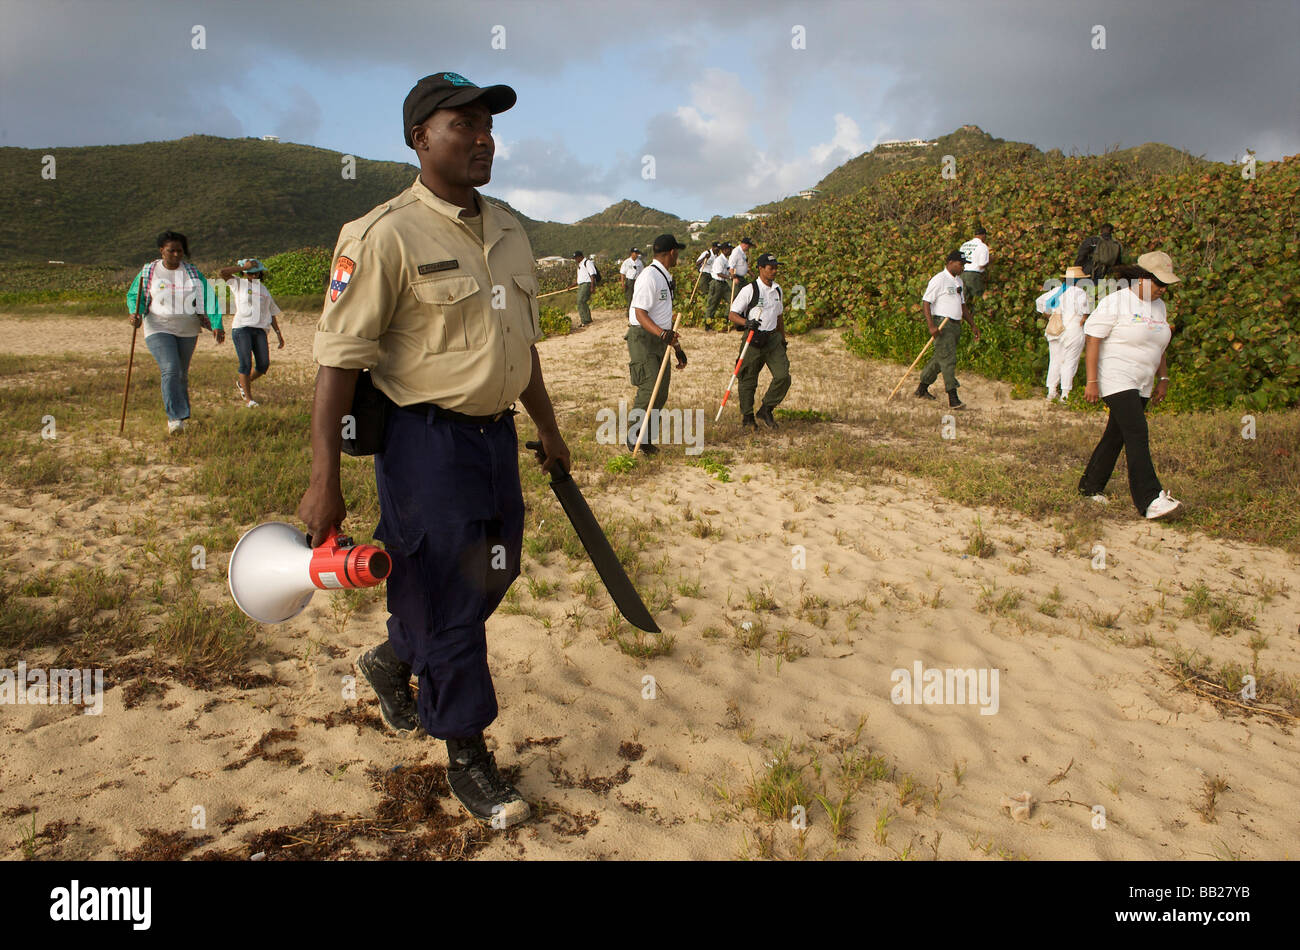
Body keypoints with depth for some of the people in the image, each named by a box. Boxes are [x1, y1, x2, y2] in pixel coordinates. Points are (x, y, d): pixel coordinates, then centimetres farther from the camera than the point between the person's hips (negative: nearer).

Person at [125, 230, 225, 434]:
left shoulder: (192, 272, 2)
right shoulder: (148, 272, 0)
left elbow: (208, 297, -3)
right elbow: (133, 295, 7)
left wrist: (216, 325, -16)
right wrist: (135, 313, -14)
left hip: (187, 331, 3)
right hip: (159, 329, -3)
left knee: (182, 374, 12)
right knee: (170, 370, -19)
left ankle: (180, 415, 29)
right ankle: (175, 418, -21)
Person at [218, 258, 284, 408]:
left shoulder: (264, 290, 24)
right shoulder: (239, 284, 13)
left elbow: (271, 313, 24)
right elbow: (223, 272, -3)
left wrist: (278, 333, 16)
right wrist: (244, 267, 1)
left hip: (260, 330, 4)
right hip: (241, 328, -4)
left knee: (263, 364, -5)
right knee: (246, 364, -11)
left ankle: (241, 383, 22)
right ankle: (248, 399, -5)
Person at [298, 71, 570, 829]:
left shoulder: (509, 232, 11)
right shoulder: (386, 235, -13)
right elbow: (340, 360, -16)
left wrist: (549, 431, 24)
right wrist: (325, 481, -19)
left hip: (496, 435, 8)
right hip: (427, 443, -8)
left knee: (490, 577, 18)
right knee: (447, 598, 3)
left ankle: (393, 662, 45)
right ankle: (467, 753, 22)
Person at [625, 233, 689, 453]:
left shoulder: (666, 278, 17)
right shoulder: (649, 277, -14)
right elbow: (640, 313, -21)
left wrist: (677, 346, 22)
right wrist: (662, 334, -36)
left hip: (660, 340, 9)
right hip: (643, 338, -9)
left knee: (661, 394, 7)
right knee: (649, 389, -15)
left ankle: (645, 440, 17)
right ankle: (633, 436, -1)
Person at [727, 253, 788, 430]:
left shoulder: (777, 289, 11)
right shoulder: (750, 290, -9)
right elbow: (732, 314, -9)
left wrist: (783, 339, 23)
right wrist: (746, 323, -27)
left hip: (773, 338, 5)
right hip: (753, 341, -5)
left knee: (783, 377, -7)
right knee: (748, 380, 2)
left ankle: (765, 410, 10)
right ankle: (747, 416, 19)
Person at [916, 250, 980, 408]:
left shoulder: (959, 281, 18)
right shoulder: (939, 279, -9)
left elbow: (963, 305, 26)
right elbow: (926, 302, -14)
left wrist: (973, 325, 21)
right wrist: (931, 326, -23)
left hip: (956, 324, 9)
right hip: (942, 325, -9)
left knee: (940, 358, 13)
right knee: (948, 359, -13)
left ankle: (922, 389, 25)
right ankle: (953, 398, -16)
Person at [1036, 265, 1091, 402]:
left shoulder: (1057, 291, 10)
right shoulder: (1079, 292, -8)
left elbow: (1040, 301, 16)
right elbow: (1083, 304, -28)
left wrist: (1050, 316, 17)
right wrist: (1082, 320, -14)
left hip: (1054, 332, 5)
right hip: (1073, 331, -5)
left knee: (1055, 361, 11)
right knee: (1070, 362, 1)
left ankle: (1051, 391, 13)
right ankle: (1065, 394, 1)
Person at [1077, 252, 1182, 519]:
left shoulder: (1158, 306, 14)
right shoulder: (1115, 302, -10)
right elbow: (1093, 340, -13)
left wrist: (1163, 378, 19)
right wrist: (1092, 381, -17)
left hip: (1141, 385, 8)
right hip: (1116, 380, -8)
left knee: (1116, 435, 11)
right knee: (1137, 436, -16)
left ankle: (1091, 486, 25)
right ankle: (1150, 499, -21)